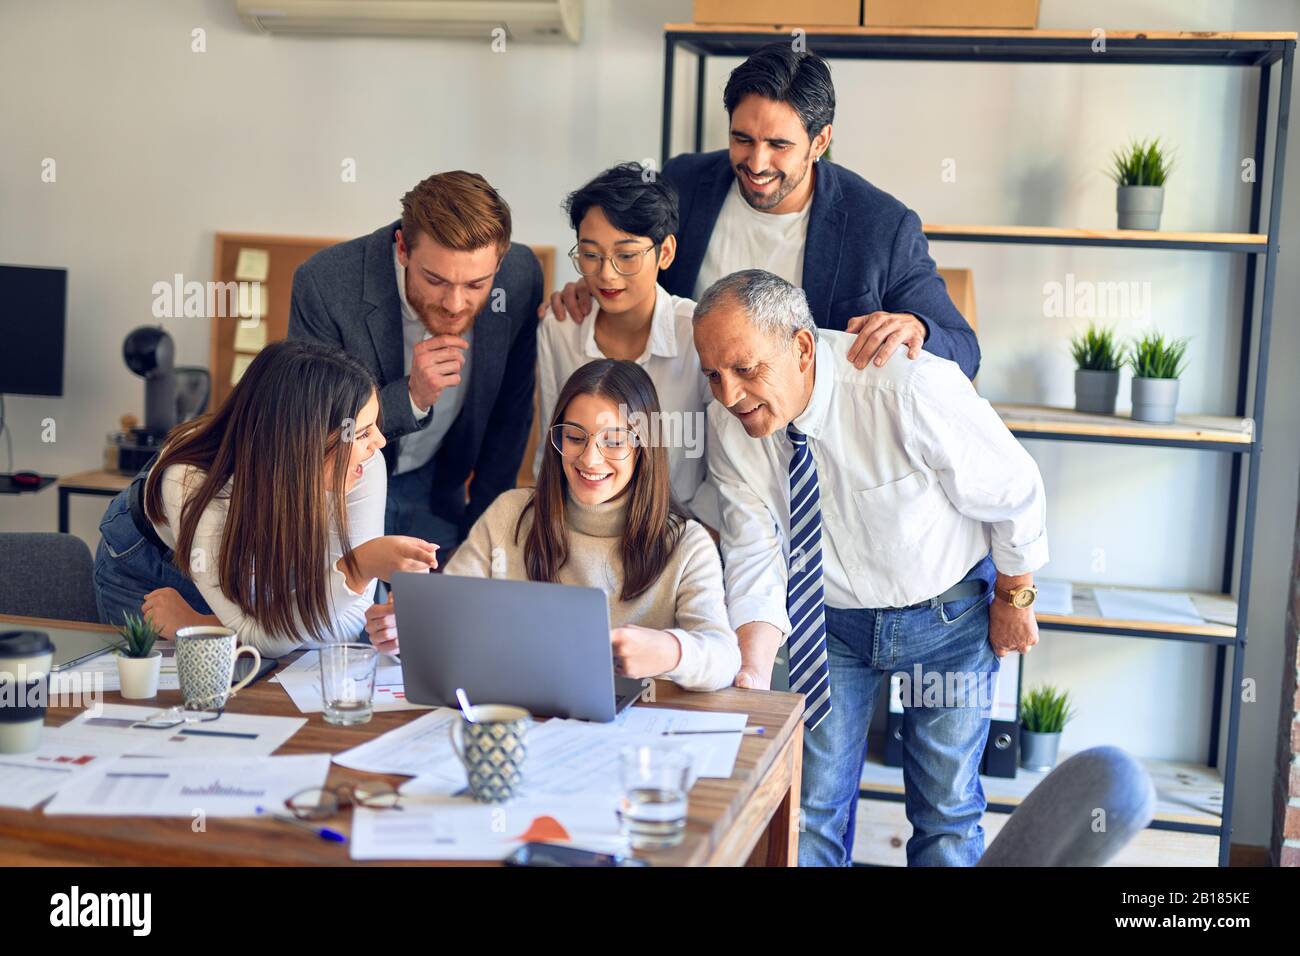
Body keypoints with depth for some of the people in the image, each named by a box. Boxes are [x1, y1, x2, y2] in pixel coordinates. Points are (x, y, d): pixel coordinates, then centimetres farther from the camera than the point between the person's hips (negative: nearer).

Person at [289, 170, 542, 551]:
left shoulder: (520, 276, -20)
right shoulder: (324, 284, -30)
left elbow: (510, 411, -4)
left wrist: (483, 519, 1)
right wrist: (410, 397, -38)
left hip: (437, 491, 3)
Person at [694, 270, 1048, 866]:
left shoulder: (912, 387, -32)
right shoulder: (730, 424, -18)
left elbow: (1014, 493, -17)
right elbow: (756, 556, -15)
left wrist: (1014, 600, -3)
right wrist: (751, 671, -31)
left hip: (948, 615, -2)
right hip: (833, 619, 3)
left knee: (946, 812, 7)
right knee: (812, 806, 3)